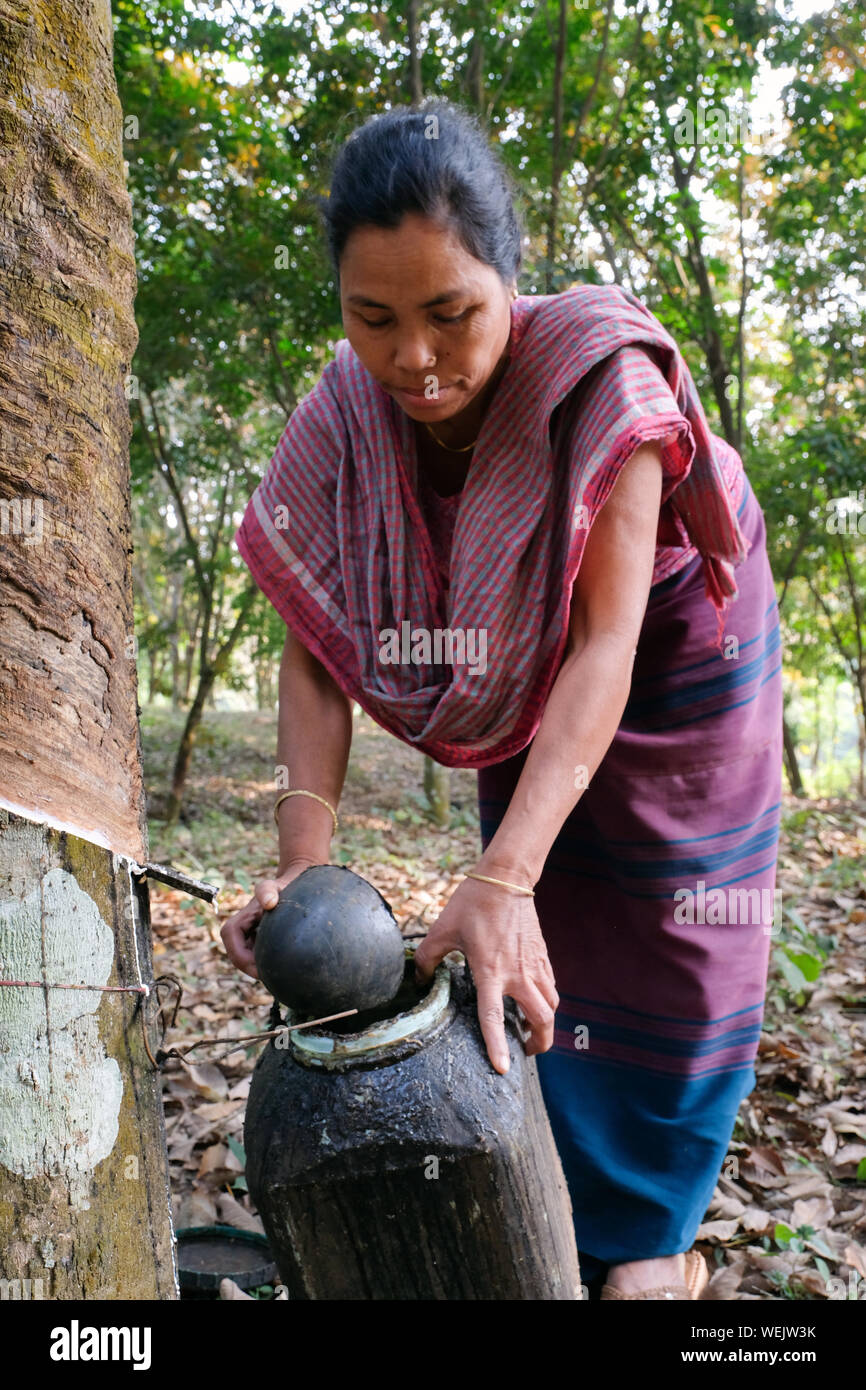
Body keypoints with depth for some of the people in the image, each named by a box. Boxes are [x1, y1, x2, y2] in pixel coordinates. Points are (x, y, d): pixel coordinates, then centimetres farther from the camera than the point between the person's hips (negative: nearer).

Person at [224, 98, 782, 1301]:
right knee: (544, 949, 9)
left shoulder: (599, 375, -34)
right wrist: (303, 865, -34)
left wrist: (502, 877, -48)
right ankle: (575, 1216, 30)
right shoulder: (340, 423, -22)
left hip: (670, 651, -3)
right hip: (520, 681, 4)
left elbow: (607, 645, -39)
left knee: (669, 943, 3)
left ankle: (650, 1238, 24)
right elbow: (314, 650, -22)